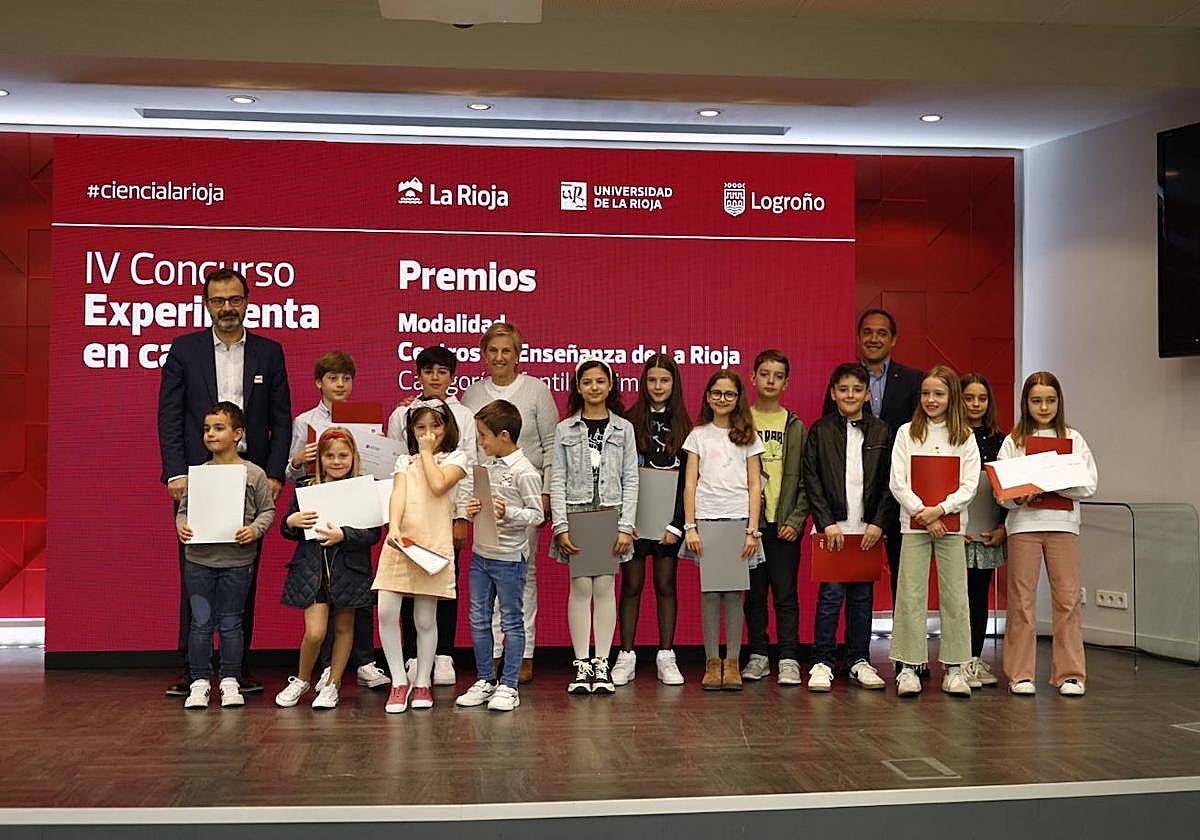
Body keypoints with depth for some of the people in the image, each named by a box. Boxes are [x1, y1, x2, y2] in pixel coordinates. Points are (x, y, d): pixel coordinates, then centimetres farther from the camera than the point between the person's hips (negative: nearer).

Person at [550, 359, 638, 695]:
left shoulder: (623, 428, 6)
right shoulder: (565, 429, 5)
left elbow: (630, 480, 3)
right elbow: (557, 480, 2)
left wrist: (626, 526, -5)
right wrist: (561, 526, -7)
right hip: (576, 514, 0)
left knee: (605, 587, 1)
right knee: (580, 587, -1)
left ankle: (602, 664, 7)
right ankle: (581, 665, 5)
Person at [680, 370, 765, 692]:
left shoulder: (748, 437, 11)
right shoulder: (698, 435, 10)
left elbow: (754, 486, 7)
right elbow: (690, 484, 6)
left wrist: (752, 530, -3)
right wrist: (690, 527, -4)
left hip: (739, 520, 0)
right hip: (706, 520, 0)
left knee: (734, 592, -1)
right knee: (709, 592, -2)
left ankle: (732, 663, 5)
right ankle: (712, 663, 5)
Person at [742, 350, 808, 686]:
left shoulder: (796, 427, 7)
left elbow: (806, 479, 4)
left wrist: (796, 518, -6)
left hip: (785, 524, 0)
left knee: (786, 594, 1)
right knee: (754, 594, 7)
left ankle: (789, 659, 7)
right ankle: (758, 655, 16)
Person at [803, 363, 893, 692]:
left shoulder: (881, 432, 8)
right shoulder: (820, 431, 4)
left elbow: (889, 481, 6)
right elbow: (812, 480, -1)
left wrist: (878, 522, -4)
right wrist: (827, 522, -8)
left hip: (868, 528, 2)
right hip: (832, 527, -2)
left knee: (862, 596, 7)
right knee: (830, 594, -5)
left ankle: (859, 661, 17)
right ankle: (822, 663, 3)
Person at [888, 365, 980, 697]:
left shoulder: (965, 437, 7)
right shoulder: (907, 433, 6)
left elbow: (969, 486, -1)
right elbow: (898, 483, -1)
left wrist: (939, 510, -14)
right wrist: (924, 515, -11)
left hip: (951, 524, 1)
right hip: (914, 524, -1)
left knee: (954, 597, 1)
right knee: (911, 595, -2)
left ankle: (954, 668, 9)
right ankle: (908, 667, 4)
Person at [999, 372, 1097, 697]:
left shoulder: (1073, 439, 9)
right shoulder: (1013, 441, 8)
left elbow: (1088, 485, -1)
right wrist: (1019, 496, -19)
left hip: (1062, 524, 0)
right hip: (1023, 523, 0)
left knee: (1067, 598, -1)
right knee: (1021, 600, 1)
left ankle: (1070, 674, 7)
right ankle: (1021, 674, 8)